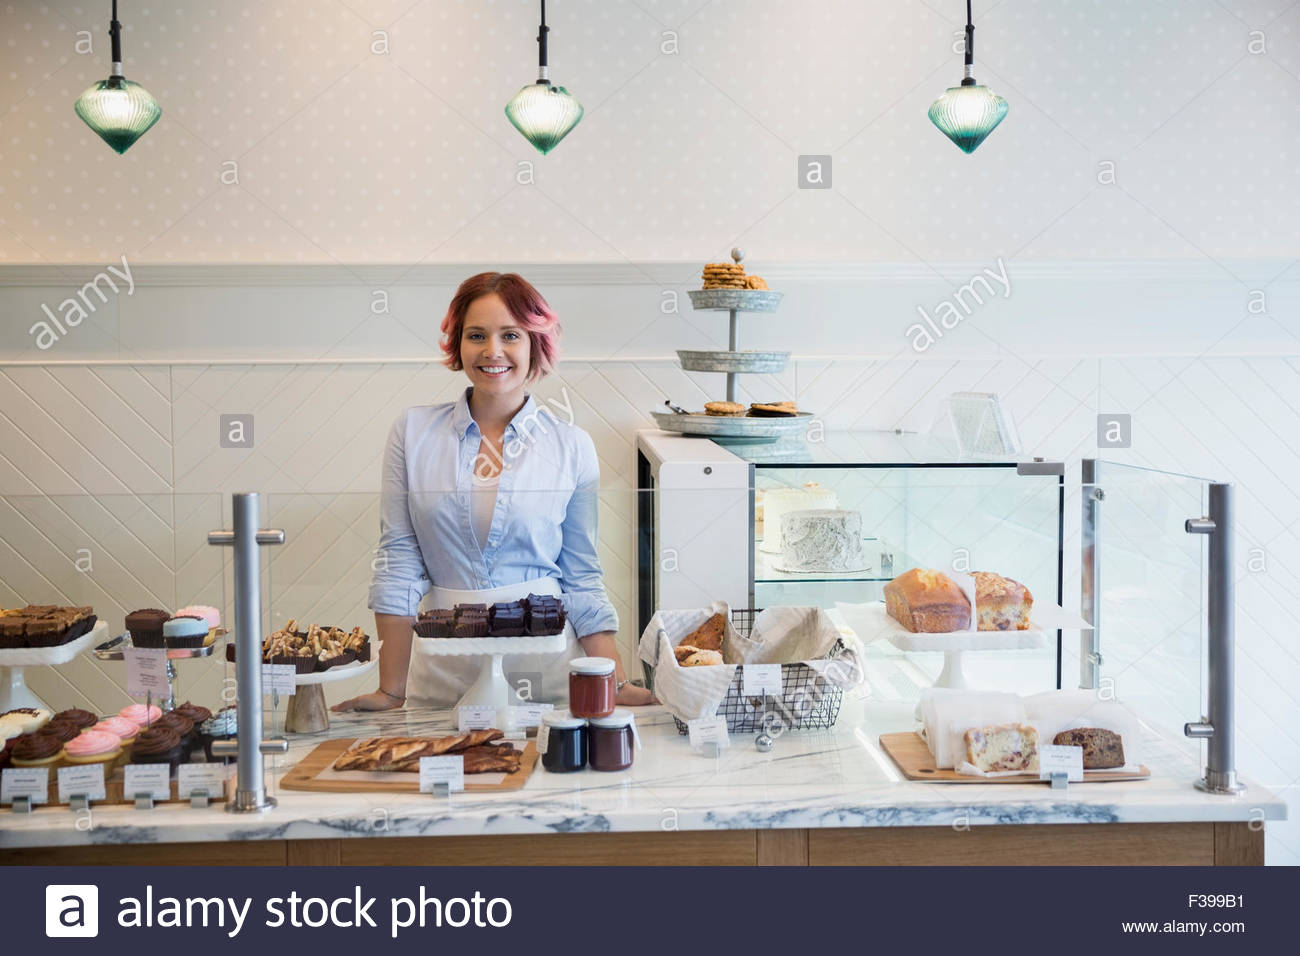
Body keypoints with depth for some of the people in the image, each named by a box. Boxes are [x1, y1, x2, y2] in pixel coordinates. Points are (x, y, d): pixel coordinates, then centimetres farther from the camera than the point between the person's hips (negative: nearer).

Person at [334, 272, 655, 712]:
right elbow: (398, 559, 0)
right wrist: (392, 691, -4)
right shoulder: (413, 430, 2)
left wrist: (617, 686, -4)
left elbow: (582, 577, 5)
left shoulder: (571, 446, 1)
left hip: (545, 675, 0)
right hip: (443, 677, 0)